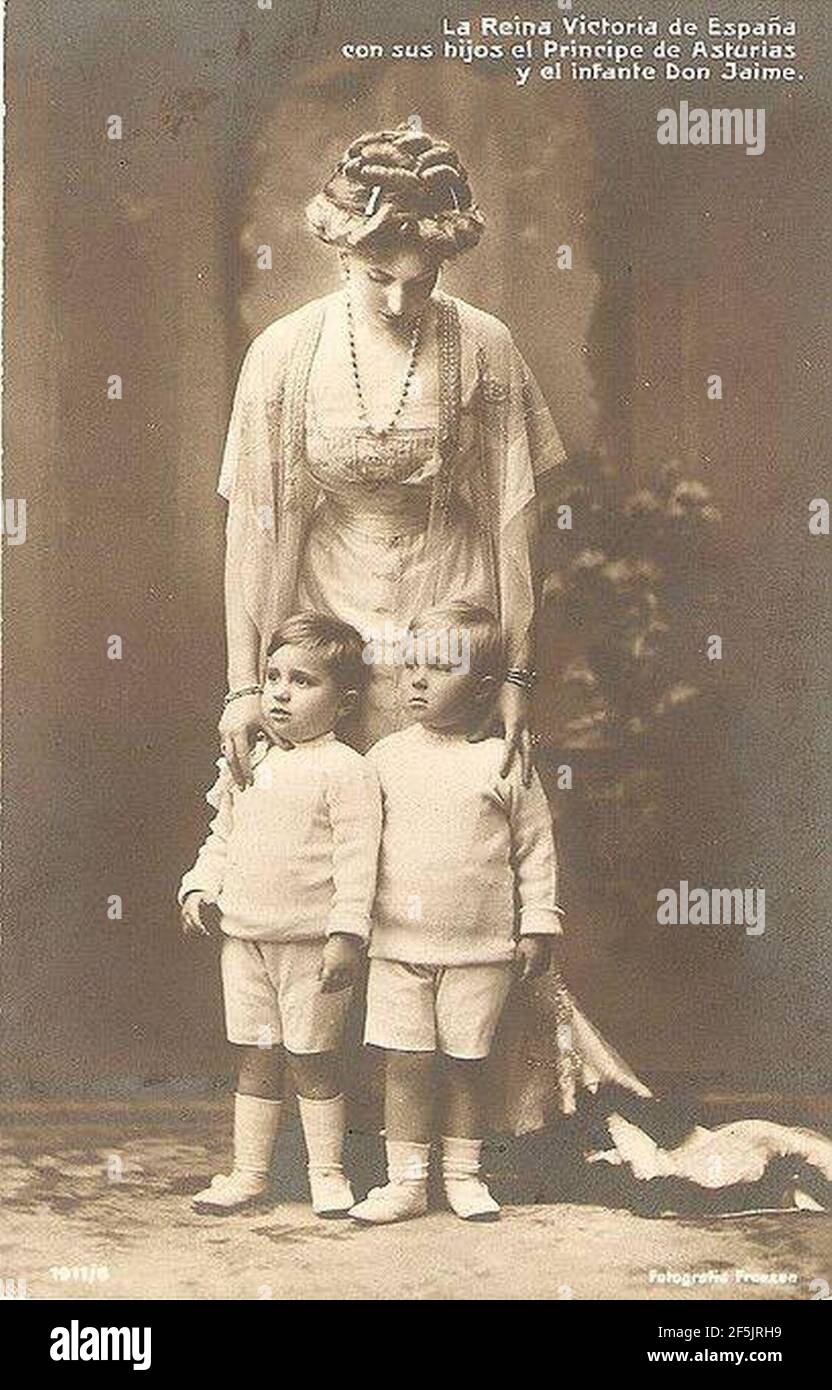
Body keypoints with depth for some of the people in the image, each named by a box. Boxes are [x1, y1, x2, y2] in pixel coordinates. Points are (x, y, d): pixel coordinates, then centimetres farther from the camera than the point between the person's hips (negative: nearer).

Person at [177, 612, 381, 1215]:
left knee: (312, 1061, 3)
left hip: (311, 944, -6)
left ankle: (328, 1173, 17)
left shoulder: (347, 771, -10)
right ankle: (249, 1173, 21)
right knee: (255, 1060, 12)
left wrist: (346, 933, -19)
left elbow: (356, 860, -14)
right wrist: (201, 886, 7)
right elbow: (222, 835, 20)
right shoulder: (249, 764, 10)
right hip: (245, 938, 6)